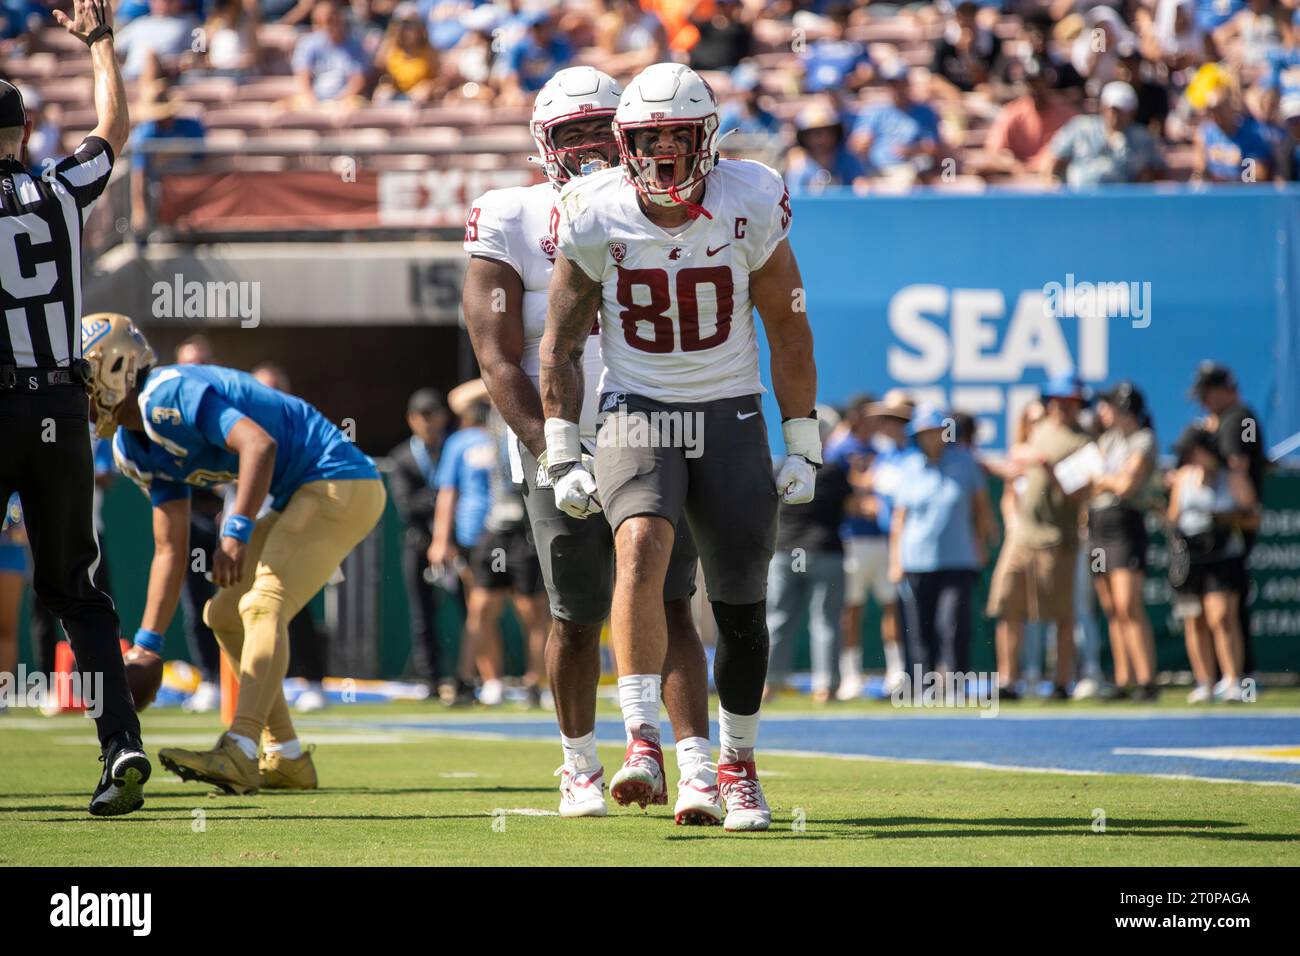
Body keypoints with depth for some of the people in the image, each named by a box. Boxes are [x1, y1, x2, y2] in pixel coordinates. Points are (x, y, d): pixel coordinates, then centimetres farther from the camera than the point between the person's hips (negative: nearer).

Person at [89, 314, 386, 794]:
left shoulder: (168, 395, -19)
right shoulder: (135, 447, 11)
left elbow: (259, 444, -34)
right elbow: (170, 551, 14)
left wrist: (236, 532, -40)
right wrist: (146, 646, 10)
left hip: (339, 484, -11)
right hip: (303, 497, 11)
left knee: (263, 607, -23)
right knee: (225, 614, 13)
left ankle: (239, 752, -34)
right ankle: (286, 758, 16)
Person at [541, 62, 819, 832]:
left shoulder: (748, 205, -9)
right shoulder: (596, 216, -9)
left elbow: (788, 329, 2)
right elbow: (562, 341, 3)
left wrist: (804, 445, 3)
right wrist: (563, 453, -1)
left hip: (732, 419, 1)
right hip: (637, 414, -1)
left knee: (741, 608, 4)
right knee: (641, 548, -29)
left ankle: (738, 767, 25)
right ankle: (643, 741, -34)